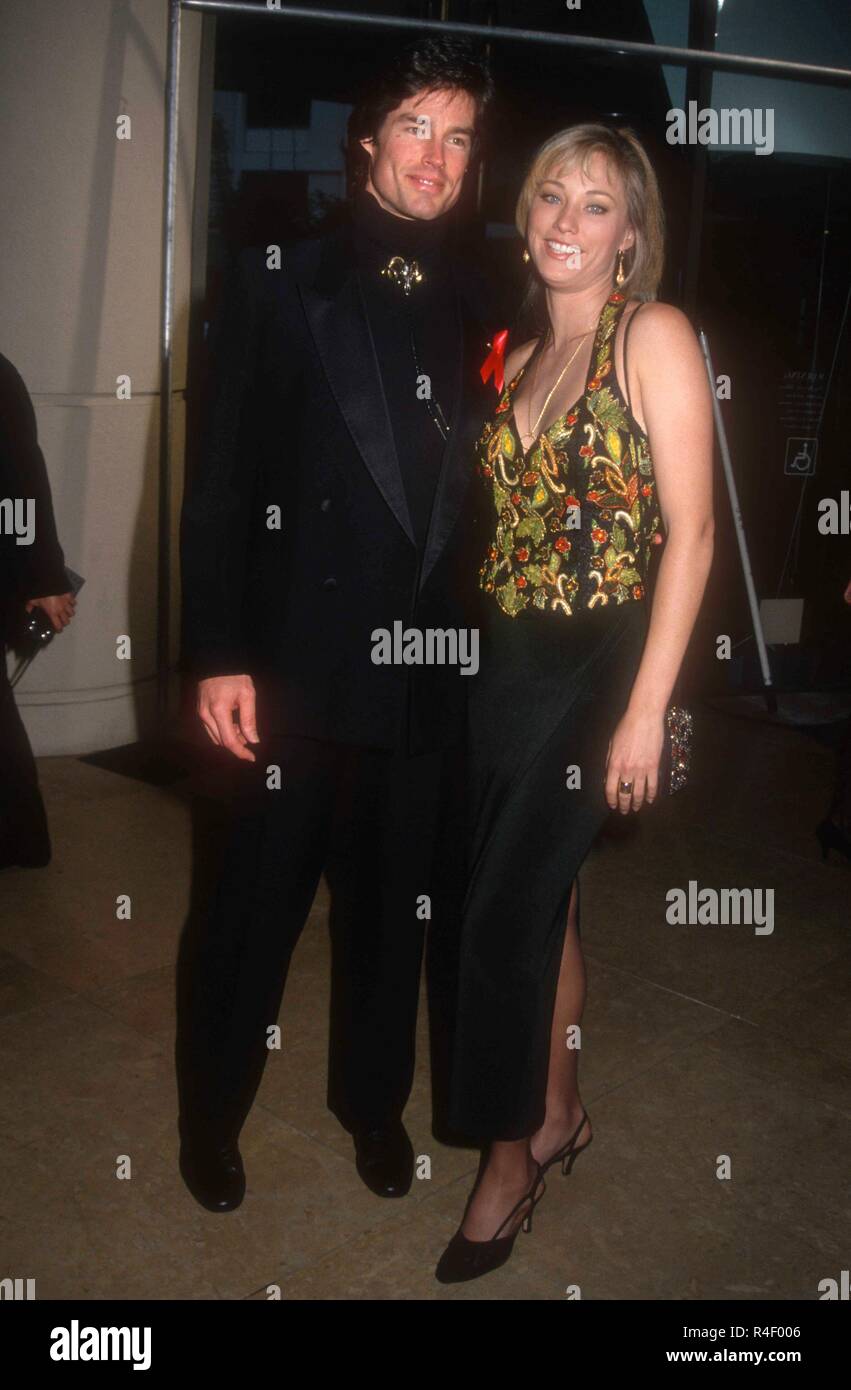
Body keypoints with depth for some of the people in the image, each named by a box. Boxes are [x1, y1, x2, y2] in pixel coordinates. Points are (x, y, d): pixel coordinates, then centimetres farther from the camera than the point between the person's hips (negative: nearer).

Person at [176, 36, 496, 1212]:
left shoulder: (472, 303, 8)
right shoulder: (284, 281, -1)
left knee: (395, 905, 16)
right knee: (256, 907, 9)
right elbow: (223, 479, -6)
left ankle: (374, 1101, 39)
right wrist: (219, 655, -12)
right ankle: (211, 1115, 33)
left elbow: (473, 483, 8)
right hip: (298, 663, -3)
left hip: (426, 668, 3)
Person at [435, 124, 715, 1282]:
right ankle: (558, 1113, 35)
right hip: (506, 662, 6)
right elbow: (504, 521, 12)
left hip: (596, 663, -6)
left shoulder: (655, 337, -7)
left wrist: (646, 709, -17)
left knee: (505, 910, -3)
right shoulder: (521, 356, 12)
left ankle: (510, 1156, 19)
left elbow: (690, 533, -13)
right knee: (539, 896, 15)